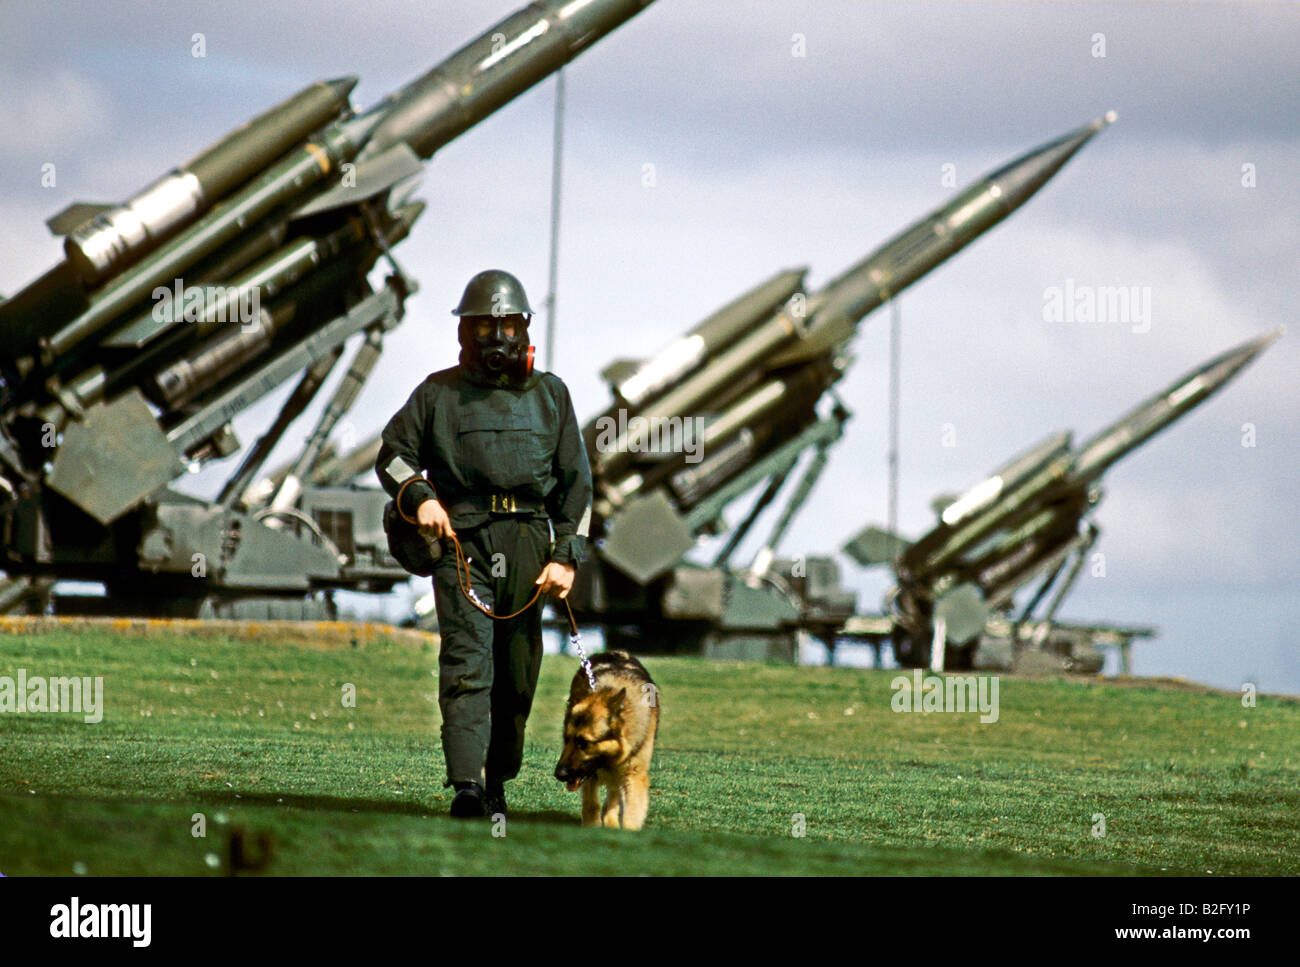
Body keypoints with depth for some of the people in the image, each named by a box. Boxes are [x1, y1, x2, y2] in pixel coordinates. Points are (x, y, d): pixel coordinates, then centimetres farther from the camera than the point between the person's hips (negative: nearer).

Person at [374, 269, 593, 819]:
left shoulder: (549, 395, 16)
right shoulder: (439, 393, 11)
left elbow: (575, 481, 15)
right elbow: (392, 455, 14)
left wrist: (567, 556, 5)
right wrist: (419, 496, -7)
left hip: (527, 545, 3)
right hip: (461, 541, -3)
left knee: (518, 672, 4)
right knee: (466, 664, -15)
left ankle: (497, 783, 15)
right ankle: (466, 787, -24)